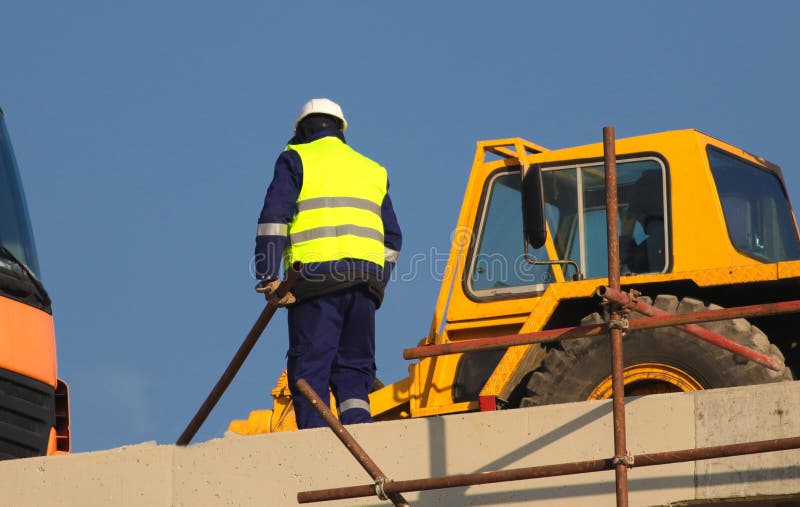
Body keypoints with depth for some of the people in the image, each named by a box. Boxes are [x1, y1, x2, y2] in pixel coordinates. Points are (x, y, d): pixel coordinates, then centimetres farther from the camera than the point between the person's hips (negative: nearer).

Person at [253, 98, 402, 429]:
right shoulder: (372, 170, 27)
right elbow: (392, 237, 21)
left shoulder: (297, 159, 11)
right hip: (364, 278, 4)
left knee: (310, 368, -6)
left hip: (316, 276, -4)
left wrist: (269, 276, -7)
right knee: (353, 369, 7)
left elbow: (273, 217, -3)